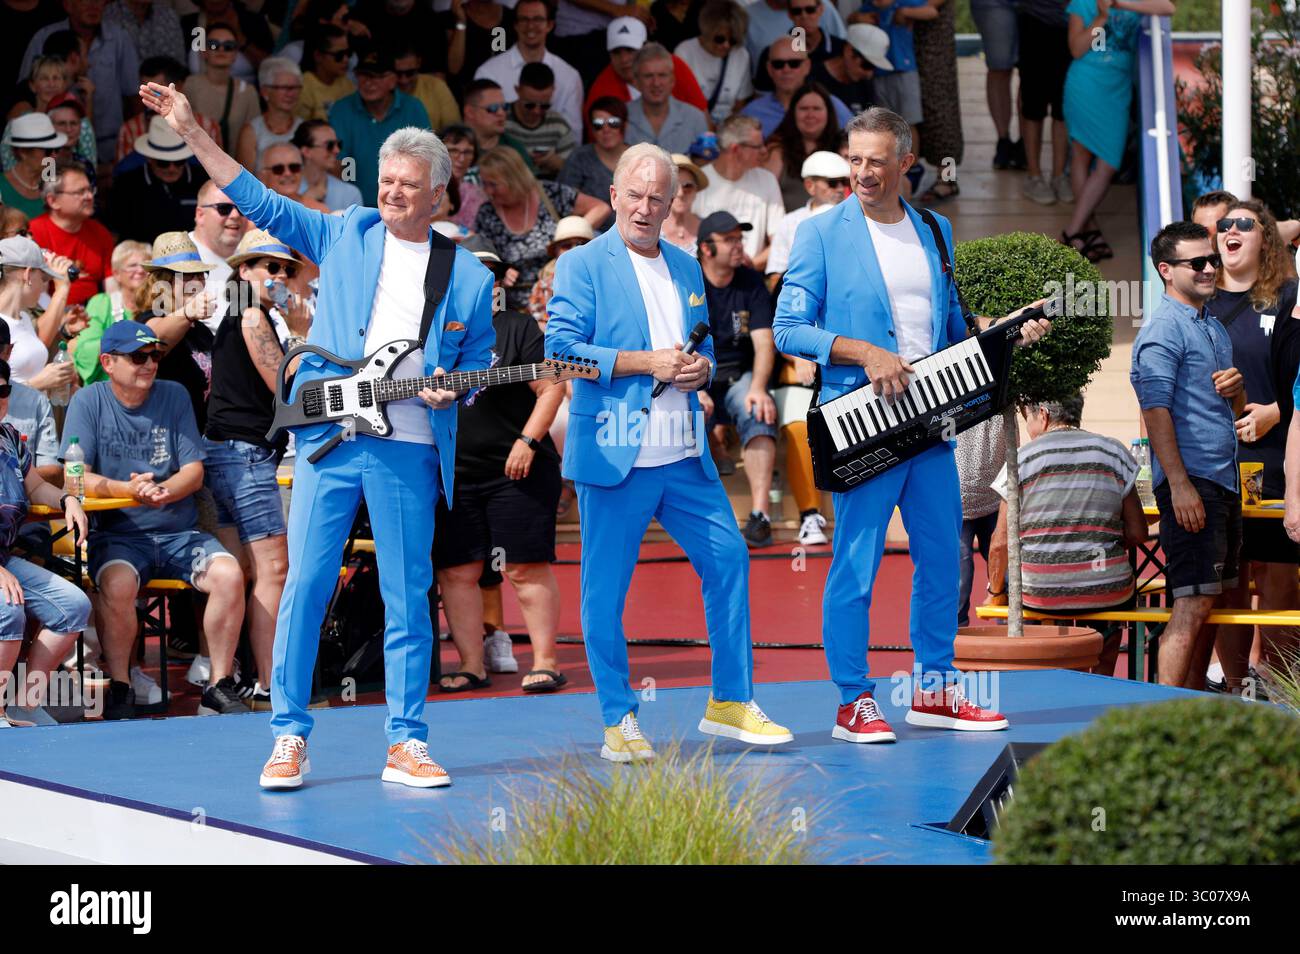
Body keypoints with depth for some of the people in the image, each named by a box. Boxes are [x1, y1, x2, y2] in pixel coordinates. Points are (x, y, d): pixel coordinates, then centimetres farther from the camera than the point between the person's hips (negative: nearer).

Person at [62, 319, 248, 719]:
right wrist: (127, 489, -26)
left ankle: (220, 687, -13)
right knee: (117, 583, -35)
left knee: (228, 575, -24)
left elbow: (194, 472, 3)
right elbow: (78, 477, -7)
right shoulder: (88, 402, 1)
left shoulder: (174, 396, 8)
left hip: (178, 532, 3)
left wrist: (162, 491, -20)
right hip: (118, 533, -3)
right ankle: (119, 688, -19)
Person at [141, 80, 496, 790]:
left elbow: (478, 365, 15)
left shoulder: (468, 278, 8)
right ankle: (290, 737, 1)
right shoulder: (345, 236, 9)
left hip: (409, 447, 0)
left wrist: (451, 389, -8)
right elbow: (259, 201, 8)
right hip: (328, 437, 0)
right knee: (306, 581, -5)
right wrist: (190, 131, 3)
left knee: (408, 598, 2)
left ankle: (406, 743, 9)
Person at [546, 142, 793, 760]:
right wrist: (648, 363, -16)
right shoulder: (584, 266, -2)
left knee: (728, 560, 4)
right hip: (613, 455, -6)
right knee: (605, 590, -2)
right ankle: (618, 721, 8)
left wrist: (701, 367, 0)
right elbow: (562, 346, -11)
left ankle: (731, 702, 15)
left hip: (685, 455, 6)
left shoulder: (687, 269, 17)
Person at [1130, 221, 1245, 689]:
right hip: (1190, 481, -9)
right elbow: (1155, 409, -16)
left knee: (1208, 602, 10)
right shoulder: (1163, 329, -9)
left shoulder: (1214, 328, 19)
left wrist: (1236, 386, 2)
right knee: (1192, 606, -12)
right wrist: (1180, 485, -23)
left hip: (1224, 482, 9)